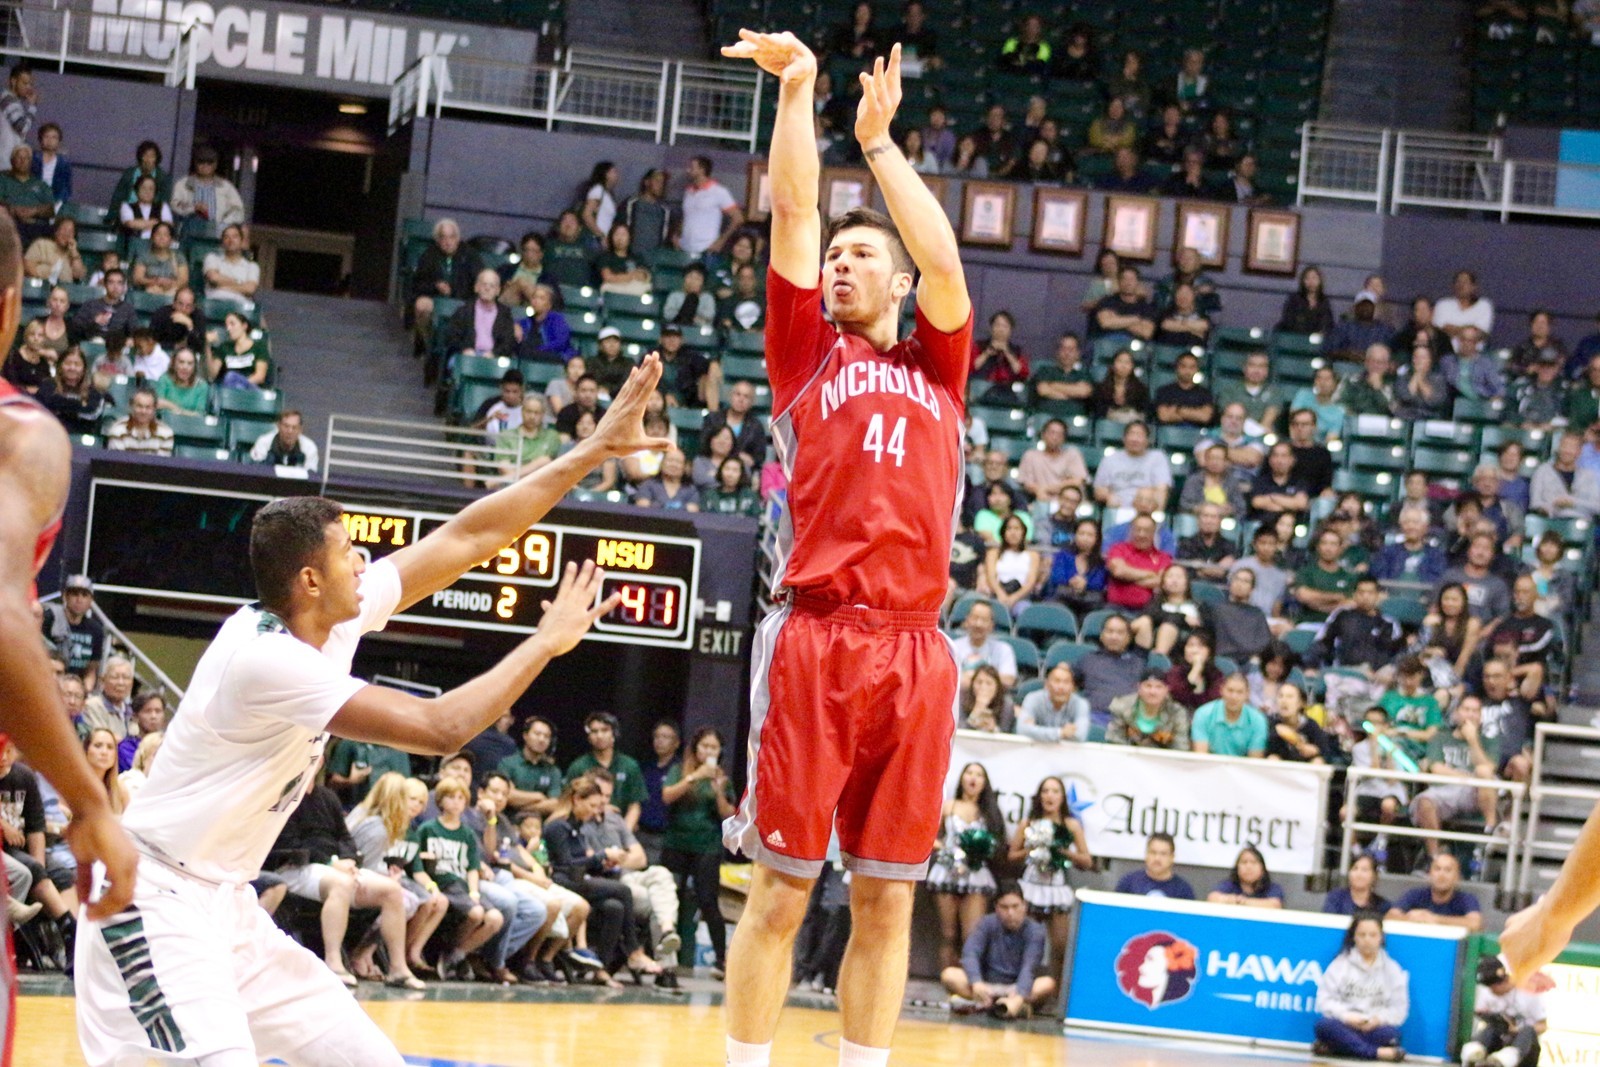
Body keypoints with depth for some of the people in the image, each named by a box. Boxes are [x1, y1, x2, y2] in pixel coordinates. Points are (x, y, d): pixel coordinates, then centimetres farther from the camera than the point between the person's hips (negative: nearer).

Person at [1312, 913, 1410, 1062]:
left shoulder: (1392, 969, 10)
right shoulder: (1340, 964, 7)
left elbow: (1399, 1009, 4)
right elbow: (1325, 1000, 0)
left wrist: (1378, 1019, -15)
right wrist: (1346, 1016, -17)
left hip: (1374, 1028, 0)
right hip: (1344, 1026, 0)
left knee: (1390, 1034, -34)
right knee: (1324, 1025, -34)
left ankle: (1332, 1049, -31)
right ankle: (1377, 1052, -38)